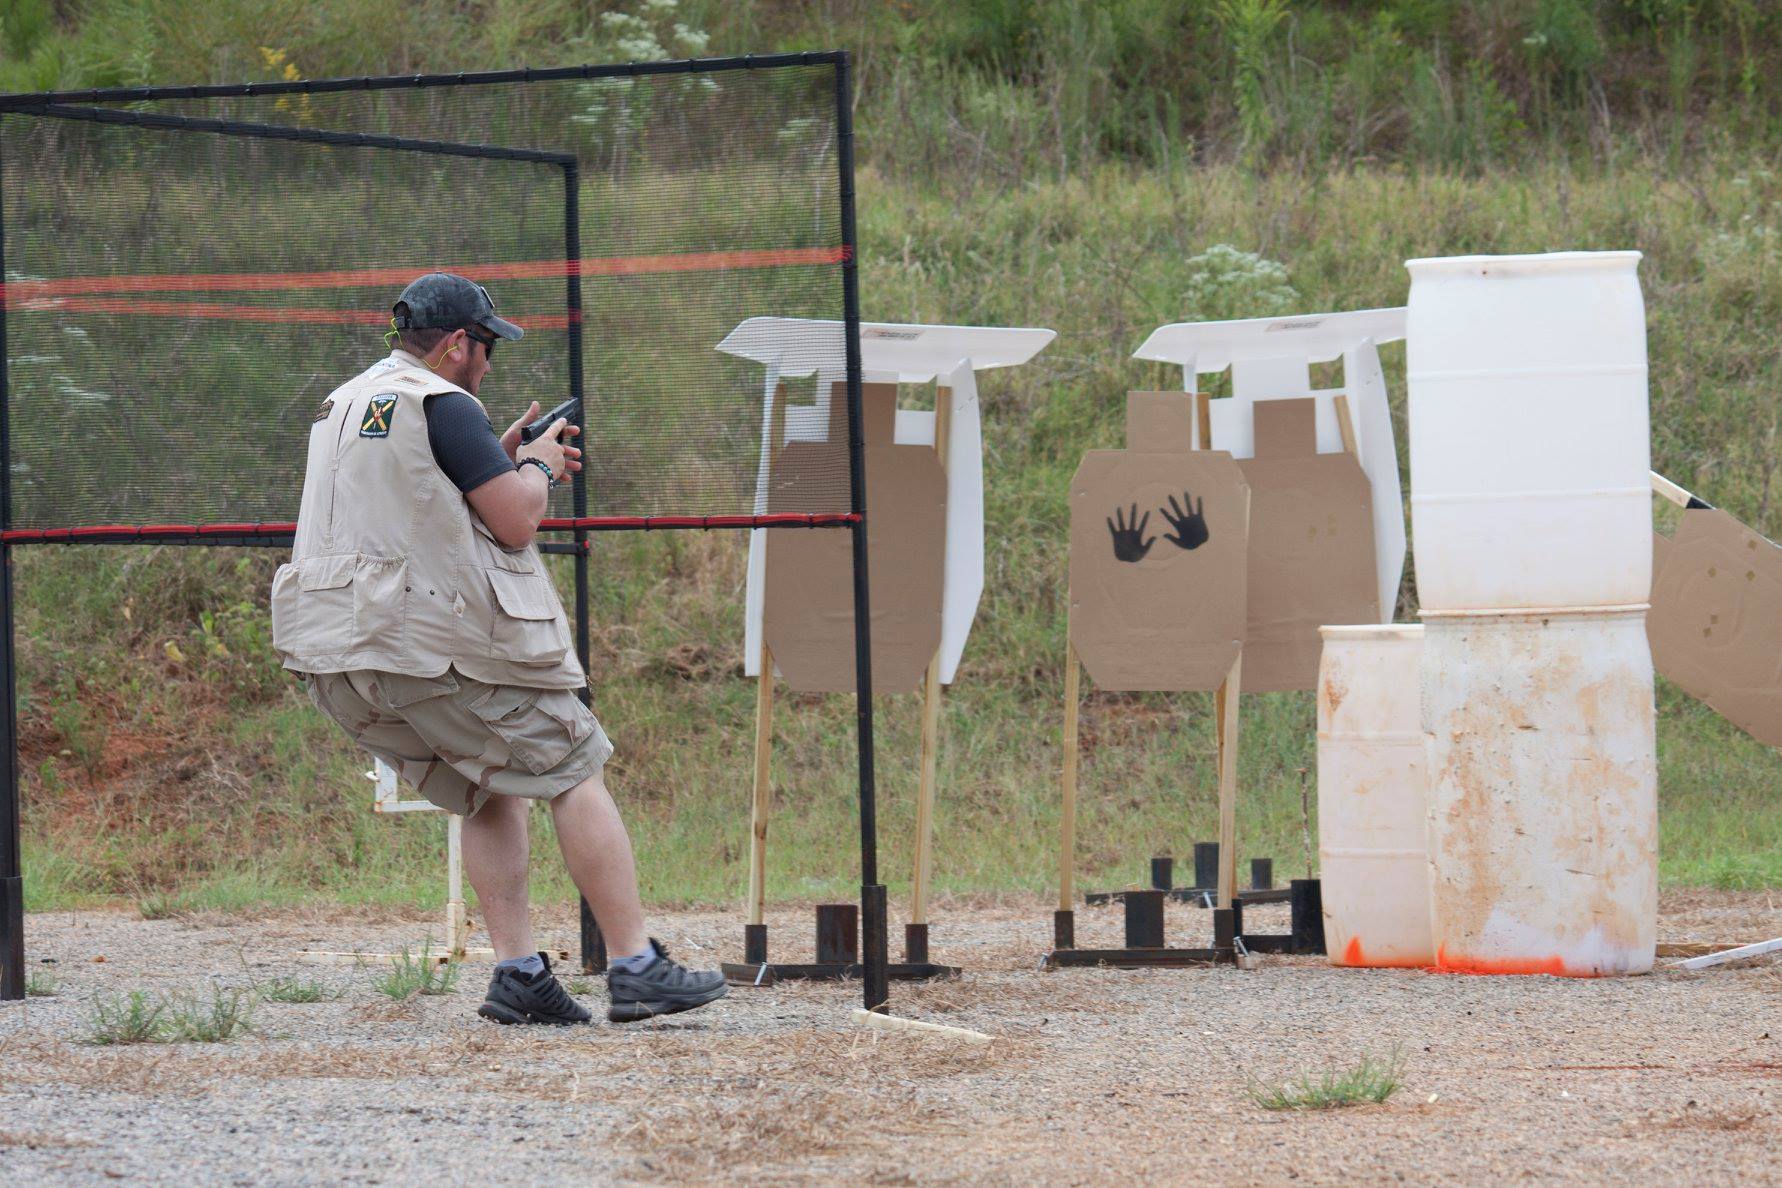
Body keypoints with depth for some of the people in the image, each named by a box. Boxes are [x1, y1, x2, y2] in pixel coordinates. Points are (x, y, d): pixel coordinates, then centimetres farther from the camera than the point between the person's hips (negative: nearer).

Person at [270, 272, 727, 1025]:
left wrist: (501, 460, 26)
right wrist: (537, 468, 8)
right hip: (437, 647, -8)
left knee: (491, 792, 18)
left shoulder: (340, 407, 18)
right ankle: (636, 970, -6)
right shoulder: (441, 406, -10)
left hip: (335, 659, 8)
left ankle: (517, 973, 4)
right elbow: (515, 522, -11)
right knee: (574, 776, 0)